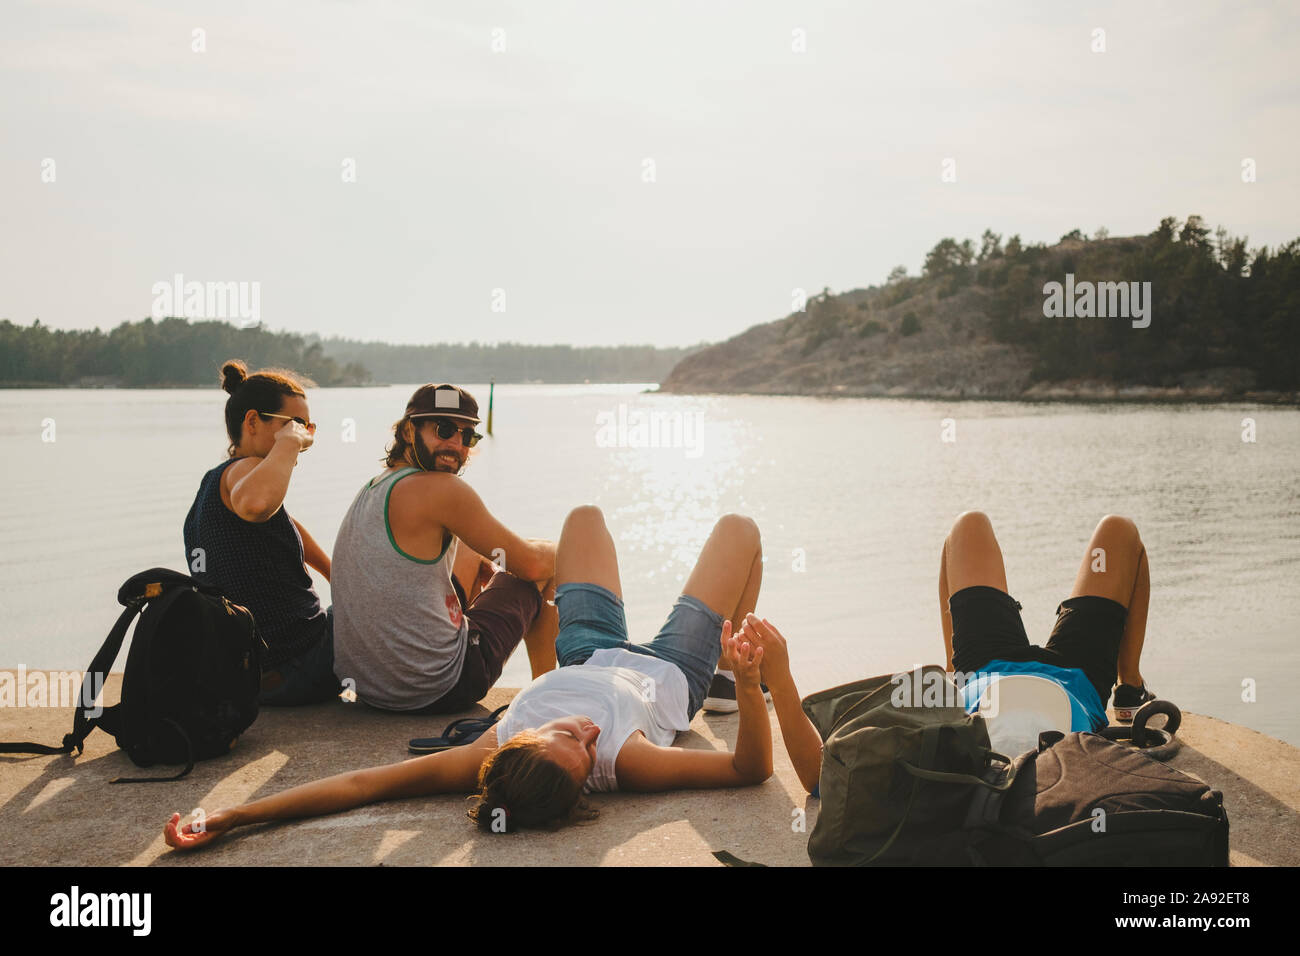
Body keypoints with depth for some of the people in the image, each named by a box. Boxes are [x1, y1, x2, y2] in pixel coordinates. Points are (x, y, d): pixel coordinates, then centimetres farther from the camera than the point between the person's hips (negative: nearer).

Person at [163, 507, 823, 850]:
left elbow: (362, 783, -47)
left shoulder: (491, 758, -43)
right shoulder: (626, 763, -47)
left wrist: (229, 818, -55)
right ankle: (738, 665, 42)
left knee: (585, 516, 25)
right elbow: (750, 768, -40)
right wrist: (751, 681, -57)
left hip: (588, 656, 3)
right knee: (738, 527, 14)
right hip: (668, 672, -2)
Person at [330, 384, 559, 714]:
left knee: (471, 553, 28)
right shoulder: (440, 489, -17)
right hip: (436, 693, -9)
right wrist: (558, 552, 15)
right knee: (544, 569, 8)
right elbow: (531, 564, -7)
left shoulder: (373, 487, 10)